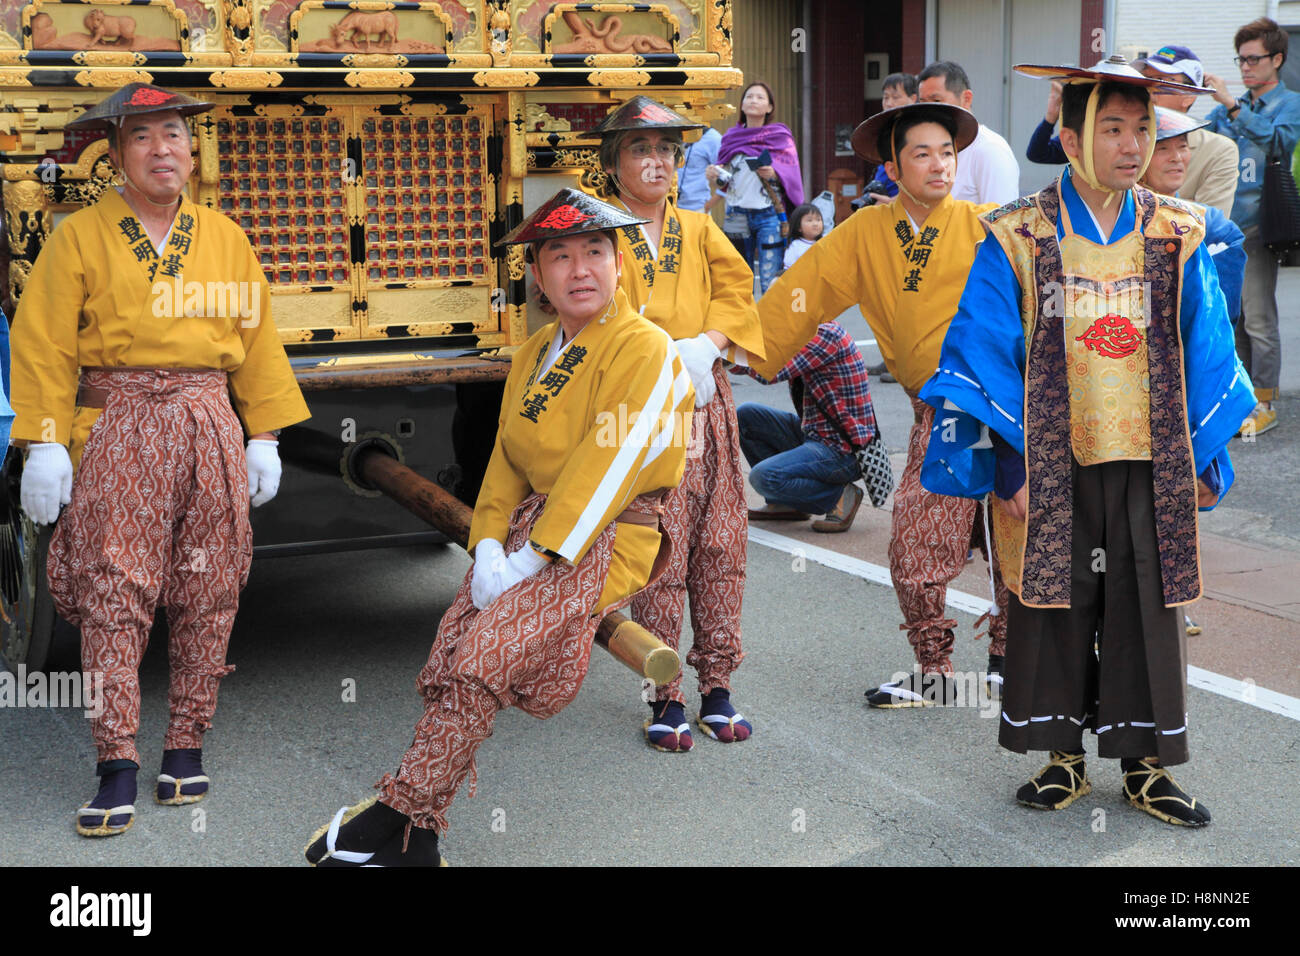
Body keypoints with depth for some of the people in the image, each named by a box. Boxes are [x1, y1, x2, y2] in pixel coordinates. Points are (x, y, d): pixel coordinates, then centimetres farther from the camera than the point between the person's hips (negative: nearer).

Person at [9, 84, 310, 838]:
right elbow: (44, 345, -1)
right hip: (117, 432, -3)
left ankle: (188, 745, 15)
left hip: (209, 427, 3)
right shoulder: (79, 237, 3)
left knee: (209, 593, 4)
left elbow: (257, 340, 13)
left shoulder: (225, 238, 12)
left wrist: (264, 437, 9)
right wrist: (44, 442, -9)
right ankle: (118, 768, -6)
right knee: (112, 594, -9)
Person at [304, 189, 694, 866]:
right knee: (449, 658, -14)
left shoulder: (645, 350, -10)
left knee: (481, 656, -25)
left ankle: (403, 813, -17)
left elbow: (605, 470, -18)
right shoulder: (535, 353, 15)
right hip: (531, 525, 7)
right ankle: (413, 843, -14)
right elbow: (507, 458, 13)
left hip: (609, 540, -7)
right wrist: (488, 547, -4)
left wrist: (528, 562, -20)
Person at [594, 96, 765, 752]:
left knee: (719, 549, 4)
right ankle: (666, 701, 5)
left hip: (708, 408, 4)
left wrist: (707, 347, -12)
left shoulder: (699, 231, 17)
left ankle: (716, 688, 15)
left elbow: (736, 290, 6)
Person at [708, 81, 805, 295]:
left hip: (769, 215, -3)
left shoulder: (780, 136, 3)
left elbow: (791, 174, -3)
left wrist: (774, 174, -23)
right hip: (736, 213, 4)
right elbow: (724, 181, 16)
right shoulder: (731, 136, 13)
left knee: (769, 281, -8)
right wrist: (715, 177, -6)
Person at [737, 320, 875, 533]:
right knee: (745, 415, 10)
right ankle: (783, 504, 12)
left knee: (763, 477, -26)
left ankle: (840, 496, -5)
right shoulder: (810, 333, 10)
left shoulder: (827, 334, -19)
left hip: (843, 450, -10)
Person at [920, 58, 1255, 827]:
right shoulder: (1016, 239, -3)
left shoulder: (1178, 237, 4)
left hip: (1151, 467, 2)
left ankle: (1146, 765, 17)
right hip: (1050, 466, -1)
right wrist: (1007, 465, -7)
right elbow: (984, 354, -3)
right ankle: (1064, 759, 20)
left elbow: (1207, 355, 9)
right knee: (1054, 610, 5)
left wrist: (1202, 461, 5)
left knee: (1147, 612, 5)